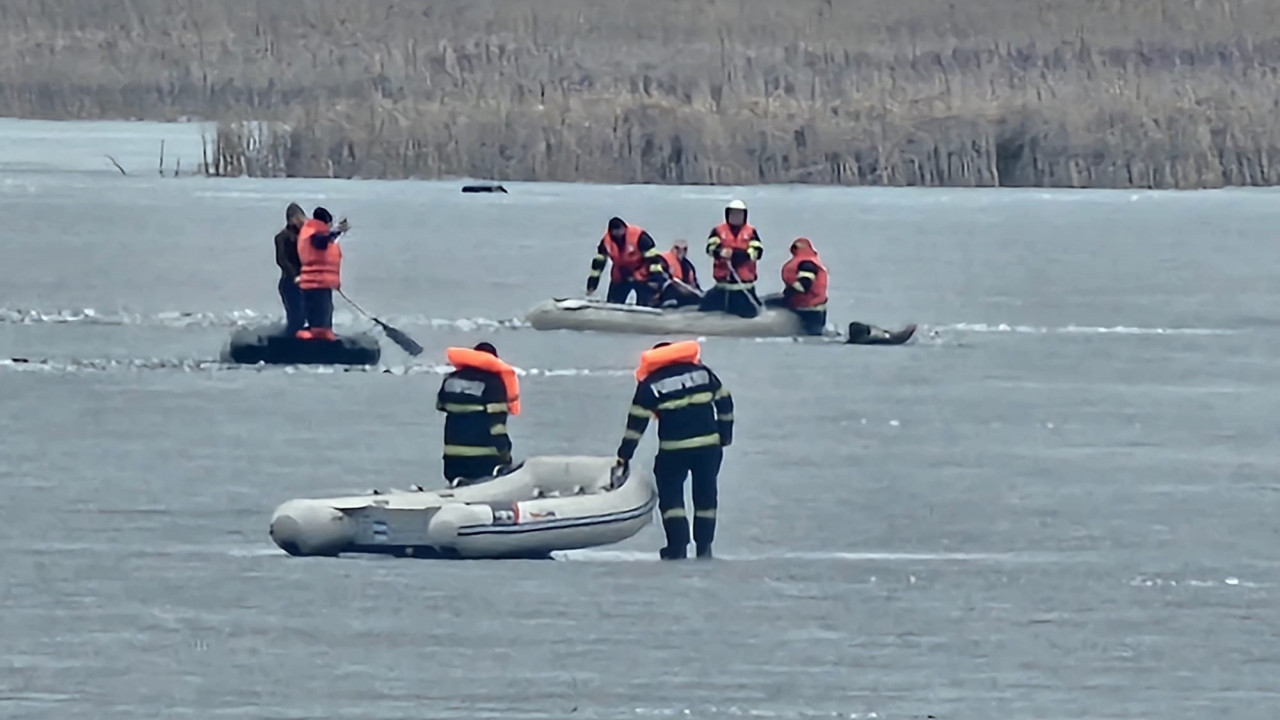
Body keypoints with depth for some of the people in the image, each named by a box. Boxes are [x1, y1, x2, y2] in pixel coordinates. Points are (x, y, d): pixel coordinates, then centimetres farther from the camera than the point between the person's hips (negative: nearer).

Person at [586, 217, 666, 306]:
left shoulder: (638, 236, -26)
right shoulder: (606, 241, -13)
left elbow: (653, 256, -24)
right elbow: (598, 262, -1)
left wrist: (656, 278, -29)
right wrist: (592, 284, 0)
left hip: (642, 276, -4)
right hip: (620, 277, 4)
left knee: (646, 304, -13)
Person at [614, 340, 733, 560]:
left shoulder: (649, 385, 2)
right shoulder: (702, 372, 10)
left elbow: (636, 424, 1)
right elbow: (724, 401, 13)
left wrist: (623, 457, 5)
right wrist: (725, 434, 22)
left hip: (673, 449, -3)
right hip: (709, 444, 3)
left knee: (670, 497, 7)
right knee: (705, 496, 15)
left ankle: (678, 547, -4)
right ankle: (704, 548, 16)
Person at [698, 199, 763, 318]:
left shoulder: (751, 232, 5)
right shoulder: (718, 231, 6)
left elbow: (757, 252, -7)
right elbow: (711, 248, -7)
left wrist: (735, 254, -20)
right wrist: (720, 252, -33)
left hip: (744, 281, 0)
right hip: (723, 281, 0)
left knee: (748, 312, 2)